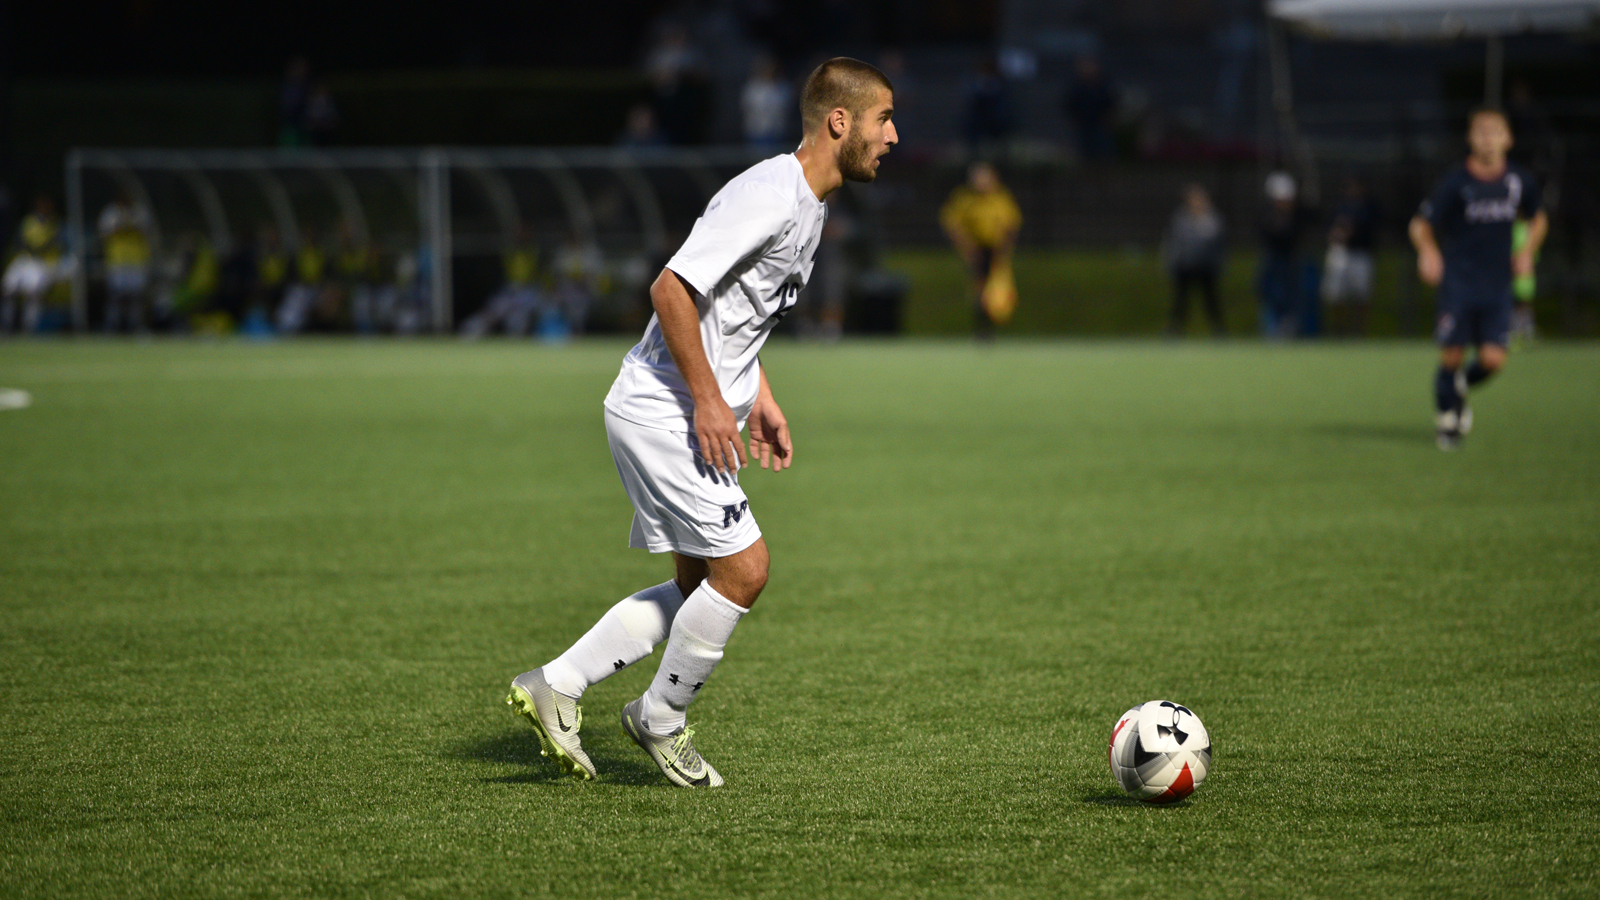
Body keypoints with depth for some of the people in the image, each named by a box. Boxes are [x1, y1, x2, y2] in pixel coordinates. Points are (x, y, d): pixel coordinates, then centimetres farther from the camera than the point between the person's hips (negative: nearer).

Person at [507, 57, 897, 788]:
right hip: (663, 415, -10)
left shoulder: (807, 206, 13)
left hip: (690, 417, 10)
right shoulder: (770, 197, -20)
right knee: (743, 569, -9)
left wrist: (760, 400, 16)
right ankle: (660, 722, 8)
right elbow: (672, 290, -24)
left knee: (701, 586, 12)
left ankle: (555, 687, 16)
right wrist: (708, 400, -21)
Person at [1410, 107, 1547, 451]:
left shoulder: (1520, 181, 3)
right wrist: (1428, 252, -22)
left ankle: (1460, 386, 25)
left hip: (1497, 284, 3)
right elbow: (1421, 224, -3)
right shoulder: (1455, 182, -8)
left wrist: (1527, 250, 5)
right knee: (1452, 356, -5)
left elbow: (1538, 219, 22)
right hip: (1458, 281, -3)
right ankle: (1446, 416, 20)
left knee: (1493, 359, -8)